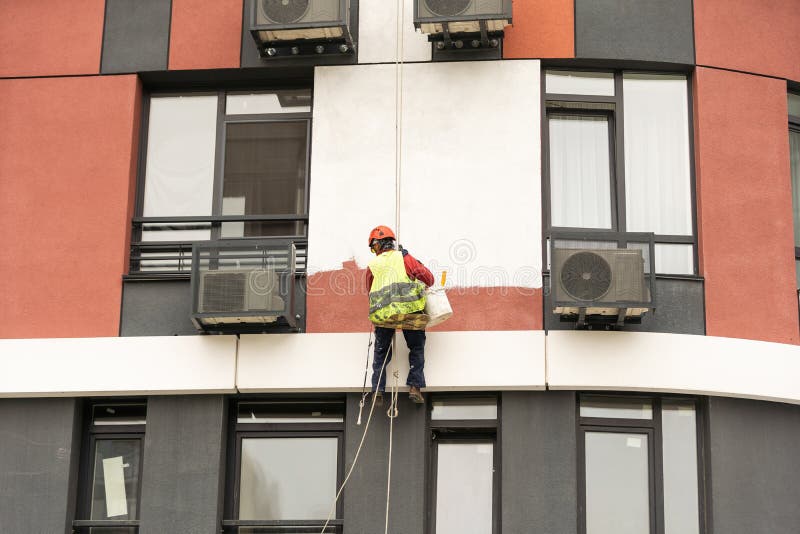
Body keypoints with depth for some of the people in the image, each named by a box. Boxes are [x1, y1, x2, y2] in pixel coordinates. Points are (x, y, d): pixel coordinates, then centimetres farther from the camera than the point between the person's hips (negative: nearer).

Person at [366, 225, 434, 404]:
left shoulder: (372, 266, 15)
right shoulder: (404, 257, 11)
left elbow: (370, 292, 20)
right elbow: (427, 277, 5)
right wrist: (427, 285, 26)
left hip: (381, 313, 1)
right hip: (408, 308, -1)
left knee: (381, 352, 14)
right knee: (417, 348, 13)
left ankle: (377, 391, 4)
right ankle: (415, 386, 1)